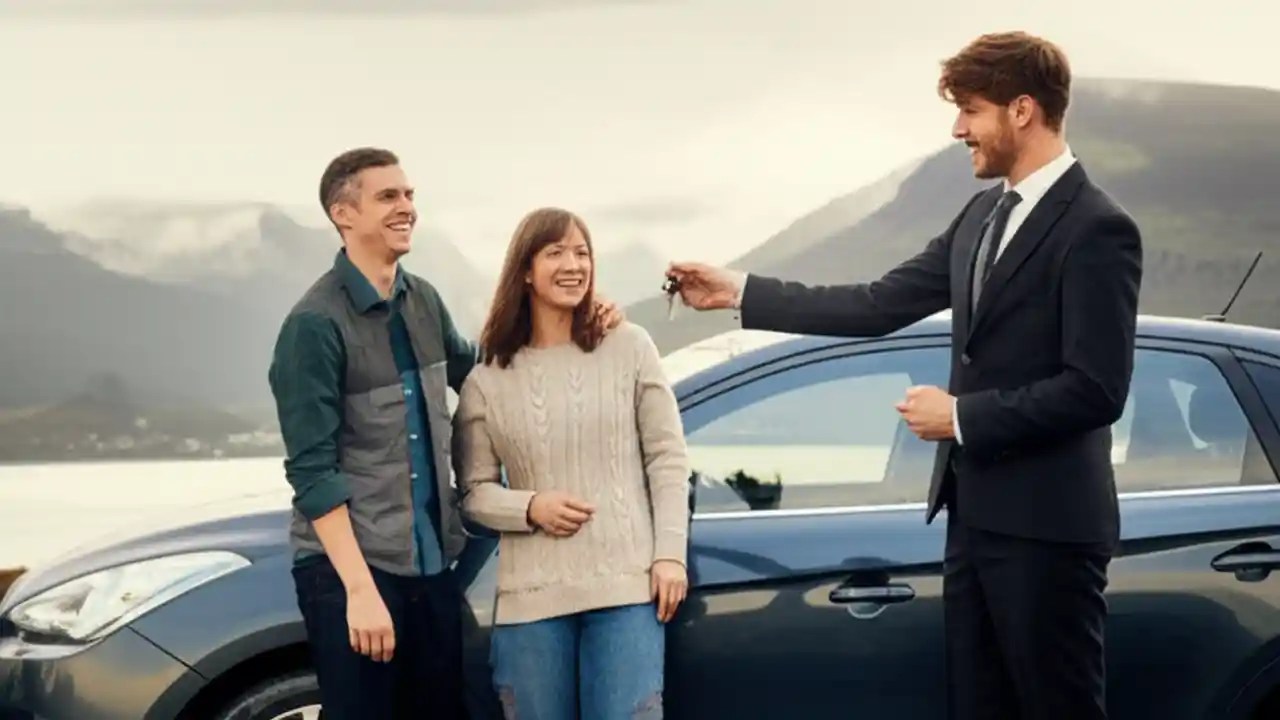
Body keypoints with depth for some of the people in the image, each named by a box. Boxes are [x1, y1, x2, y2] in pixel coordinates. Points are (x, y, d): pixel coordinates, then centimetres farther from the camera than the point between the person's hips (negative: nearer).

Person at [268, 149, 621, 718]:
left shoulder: (424, 300, 8)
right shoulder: (315, 324, -13)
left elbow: (474, 372, 27)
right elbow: (312, 472, -16)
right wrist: (360, 589, -22)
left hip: (429, 565, 7)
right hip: (348, 567, -7)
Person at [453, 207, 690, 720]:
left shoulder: (629, 348, 4)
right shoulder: (487, 379, 5)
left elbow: (667, 459, 4)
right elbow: (473, 491, 7)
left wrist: (670, 553, -3)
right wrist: (530, 507, -12)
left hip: (626, 586, -1)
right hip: (531, 597, 1)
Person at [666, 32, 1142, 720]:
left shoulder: (1097, 229, -14)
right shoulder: (984, 214, 13)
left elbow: (1095, 391, -19)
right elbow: (880, 305, 12)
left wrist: (962, 416, -14)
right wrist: (739, 291, 9)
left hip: (1045, 523, -8)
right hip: (975, 514, 8)